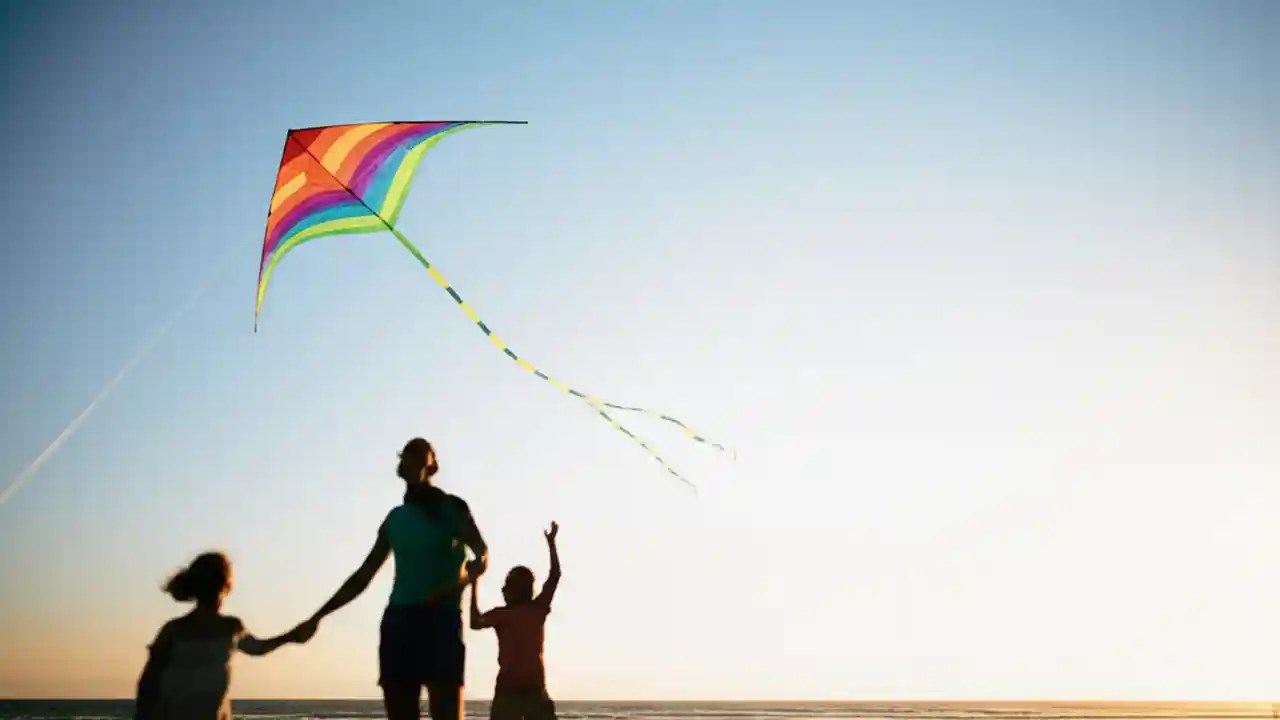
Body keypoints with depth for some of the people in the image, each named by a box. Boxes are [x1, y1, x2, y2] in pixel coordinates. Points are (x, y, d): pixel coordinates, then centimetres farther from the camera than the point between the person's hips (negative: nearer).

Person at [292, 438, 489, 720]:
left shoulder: (451, 508, 4)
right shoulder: (396, 518, 18)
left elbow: (482, 558, -9)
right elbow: (363, 576, 23)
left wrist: (455, 584, -30)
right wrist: (318, 616, 20)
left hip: (441, 619, -5)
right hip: (398, 622, 5)